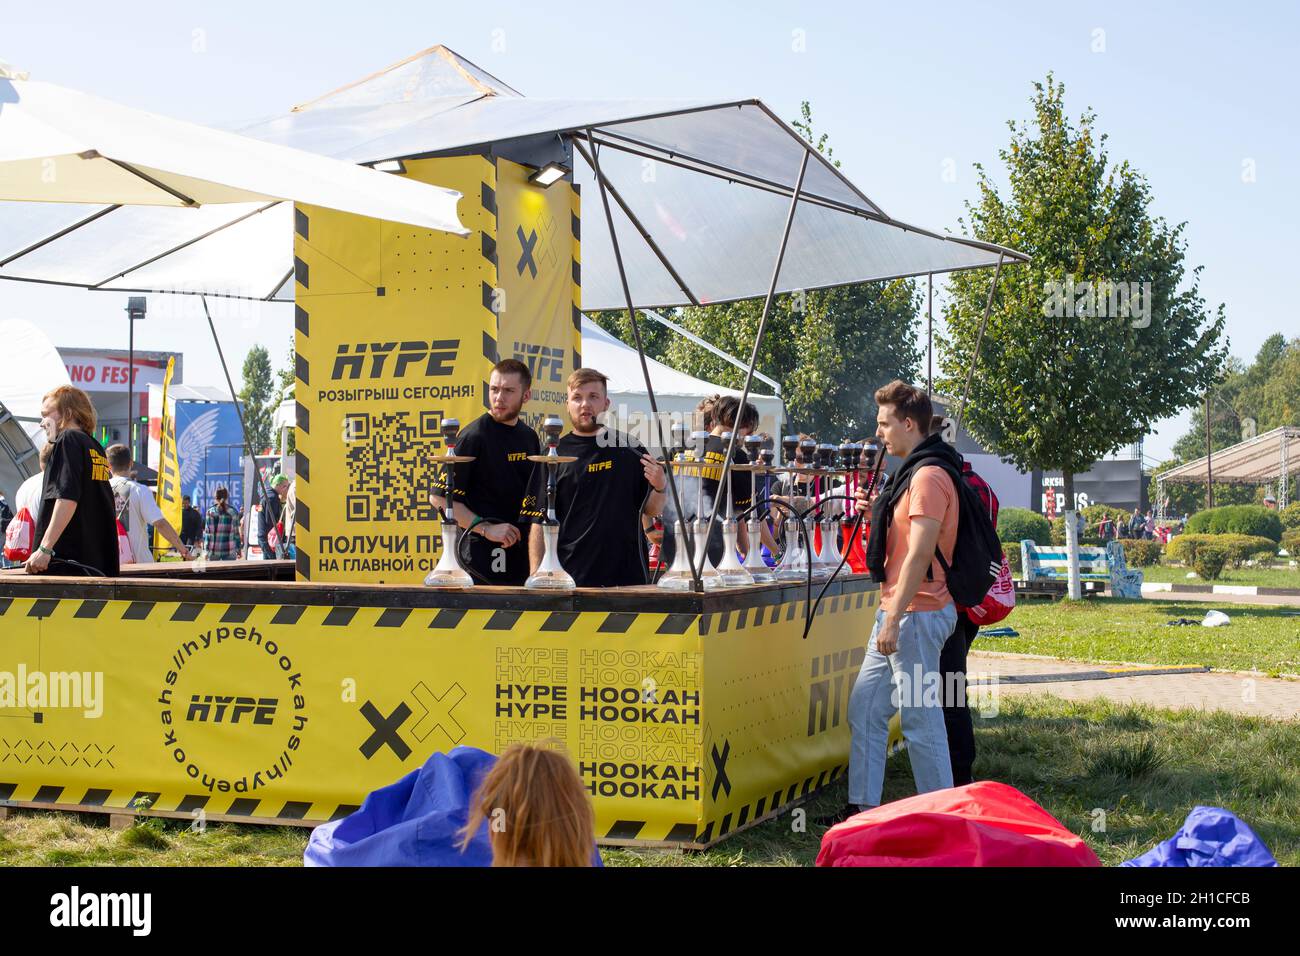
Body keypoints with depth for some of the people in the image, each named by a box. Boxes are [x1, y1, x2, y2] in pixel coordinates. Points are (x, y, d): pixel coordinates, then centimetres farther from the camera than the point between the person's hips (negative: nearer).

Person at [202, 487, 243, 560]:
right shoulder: (233, 512, -1)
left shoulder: (210, 512, -2)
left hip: (213, 551, 0)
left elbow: (207, 532, -1)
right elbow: (236, 532, 1)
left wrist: (206, 550, 2)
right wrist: (239, 549, 9)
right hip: (229, 550, 0)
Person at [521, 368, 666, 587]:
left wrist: (660, 487, -7)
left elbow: (652, 511, 14)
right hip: (570, 578, -2)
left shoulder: (631, 449, 9)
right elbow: (538, 524, 1)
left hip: (627, 576, 2)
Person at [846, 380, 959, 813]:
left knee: (921, 718, -3)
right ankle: (863, 808, 17)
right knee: (864, 708, 12)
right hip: (899, 612, 11)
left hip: (917, 614, -11)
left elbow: (920, 554, -22)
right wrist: (878, 513, 11)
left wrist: (894, 620, -23)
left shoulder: (929, 476, -16)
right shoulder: (915, 472, 17)